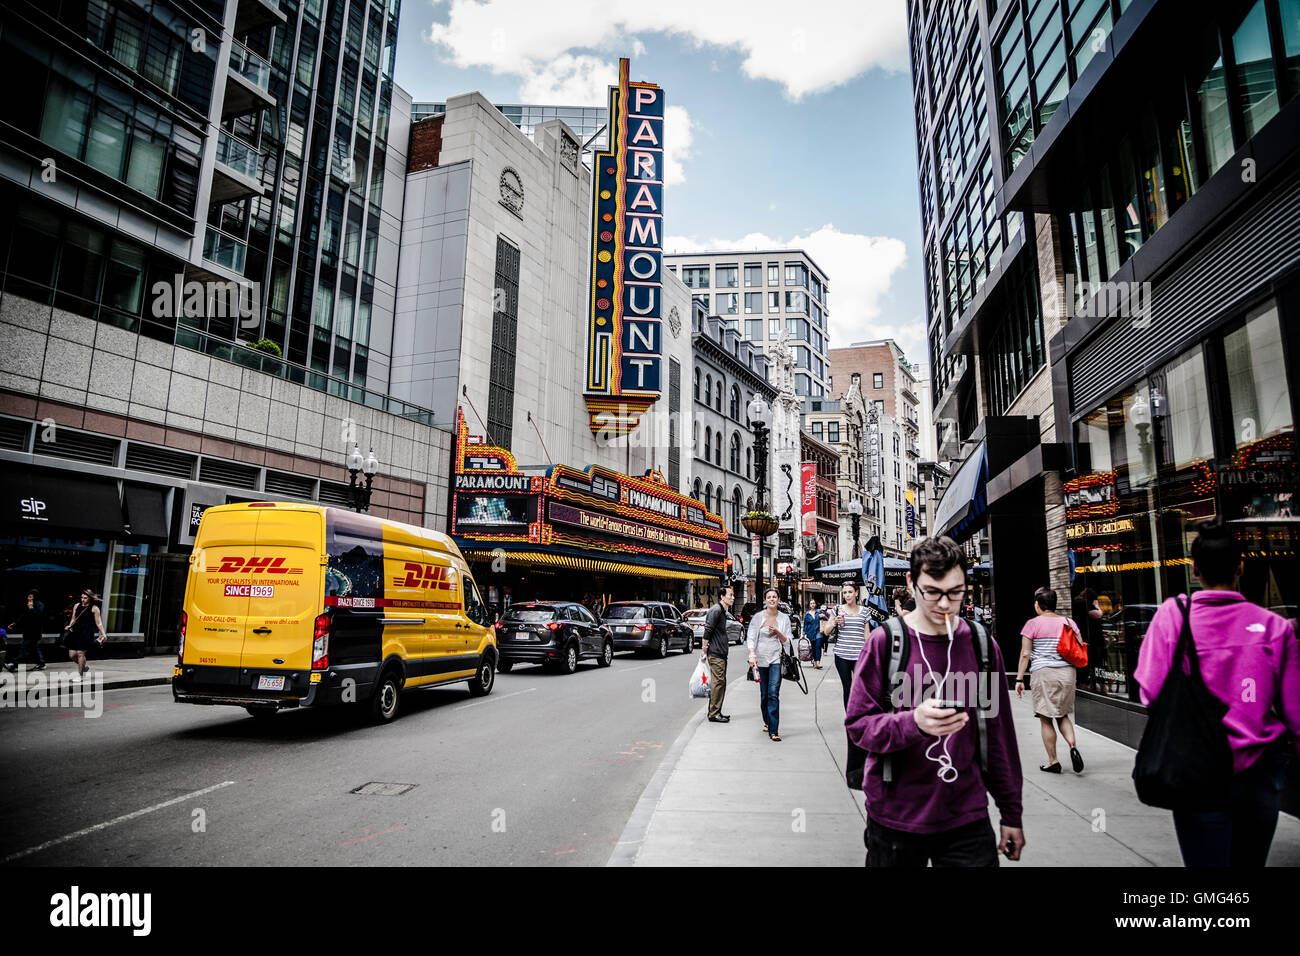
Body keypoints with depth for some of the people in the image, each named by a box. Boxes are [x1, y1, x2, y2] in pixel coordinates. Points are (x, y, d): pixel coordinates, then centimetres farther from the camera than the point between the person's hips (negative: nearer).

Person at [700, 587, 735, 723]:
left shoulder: (723, 611, 18)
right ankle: (714, 714, -3)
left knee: (720, 683, 13)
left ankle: (716, 712, 20)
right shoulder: (716, 610, -14)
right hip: (715, 654, -10)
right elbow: (707, 632, -18)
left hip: (721, 653, 10)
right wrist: (704, 651, -18)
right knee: (717, 682, -8)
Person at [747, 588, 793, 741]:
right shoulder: (758, 617, 3)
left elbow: (788, 641, 8)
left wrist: (777, 632, -11)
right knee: (764, 693, 9)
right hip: (761, 659, 1)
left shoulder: (784, 618, 5)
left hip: (776, 659, -1)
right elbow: (751, 638, 1)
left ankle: (773, 730, -13)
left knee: (773, 693, -12)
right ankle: (767, 722, 30)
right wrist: (752, 654, -14)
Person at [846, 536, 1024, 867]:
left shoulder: (981, 645, 2)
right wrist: (914, 722, -26)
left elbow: (999, 734, 8)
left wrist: (1011, 814, 9)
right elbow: (858, 724, -9)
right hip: (895, 821, -2)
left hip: (967, 818, 2)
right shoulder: (885, 641, -8)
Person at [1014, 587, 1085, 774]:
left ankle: (1053, 762, 8)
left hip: (1043, 673, -4)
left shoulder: (1032, 624, -5)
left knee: (1046, 719, 4)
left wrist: (1019, 678, -3)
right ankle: (1073, 746, -3)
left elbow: (1025, 654, -7)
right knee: (1063, 715, 19)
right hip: (1067, 672, 5)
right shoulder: (1069, 622, 6)